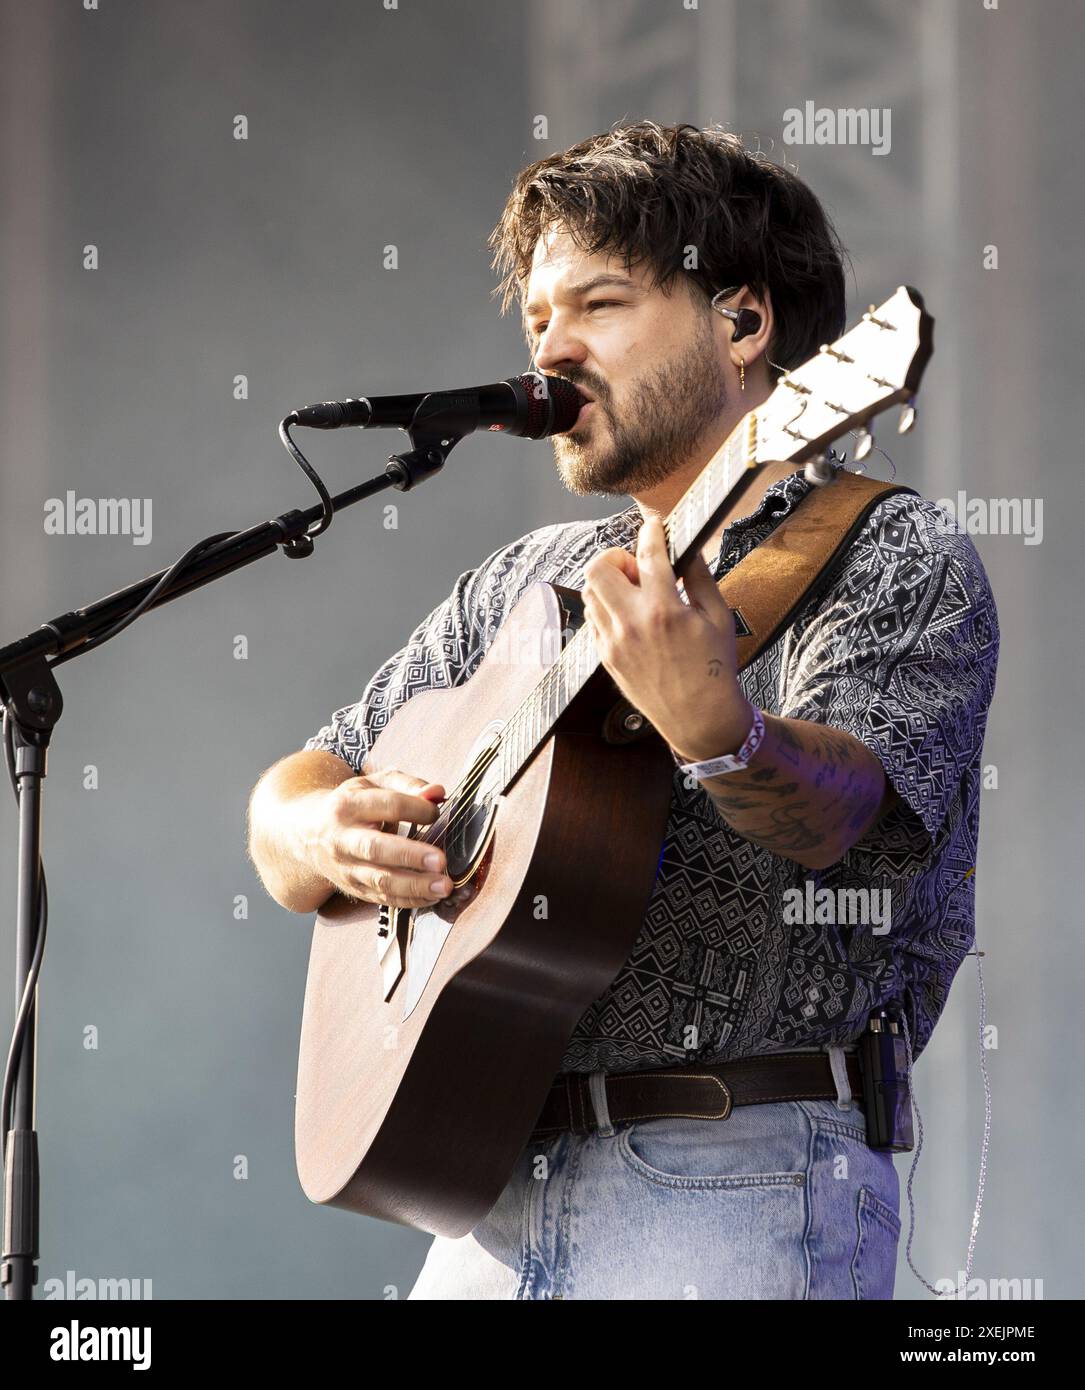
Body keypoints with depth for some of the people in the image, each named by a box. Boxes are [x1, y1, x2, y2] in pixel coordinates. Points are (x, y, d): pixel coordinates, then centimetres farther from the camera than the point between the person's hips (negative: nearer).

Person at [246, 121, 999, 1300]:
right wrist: (327, 837, -4)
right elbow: (288, 800, 19)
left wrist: (716, 728, -40)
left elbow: (838, 810, -19)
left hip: (741, 1184, -5)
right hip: (494, 1190, 5)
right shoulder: (527, 585, 18)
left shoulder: (895, 560, -1)